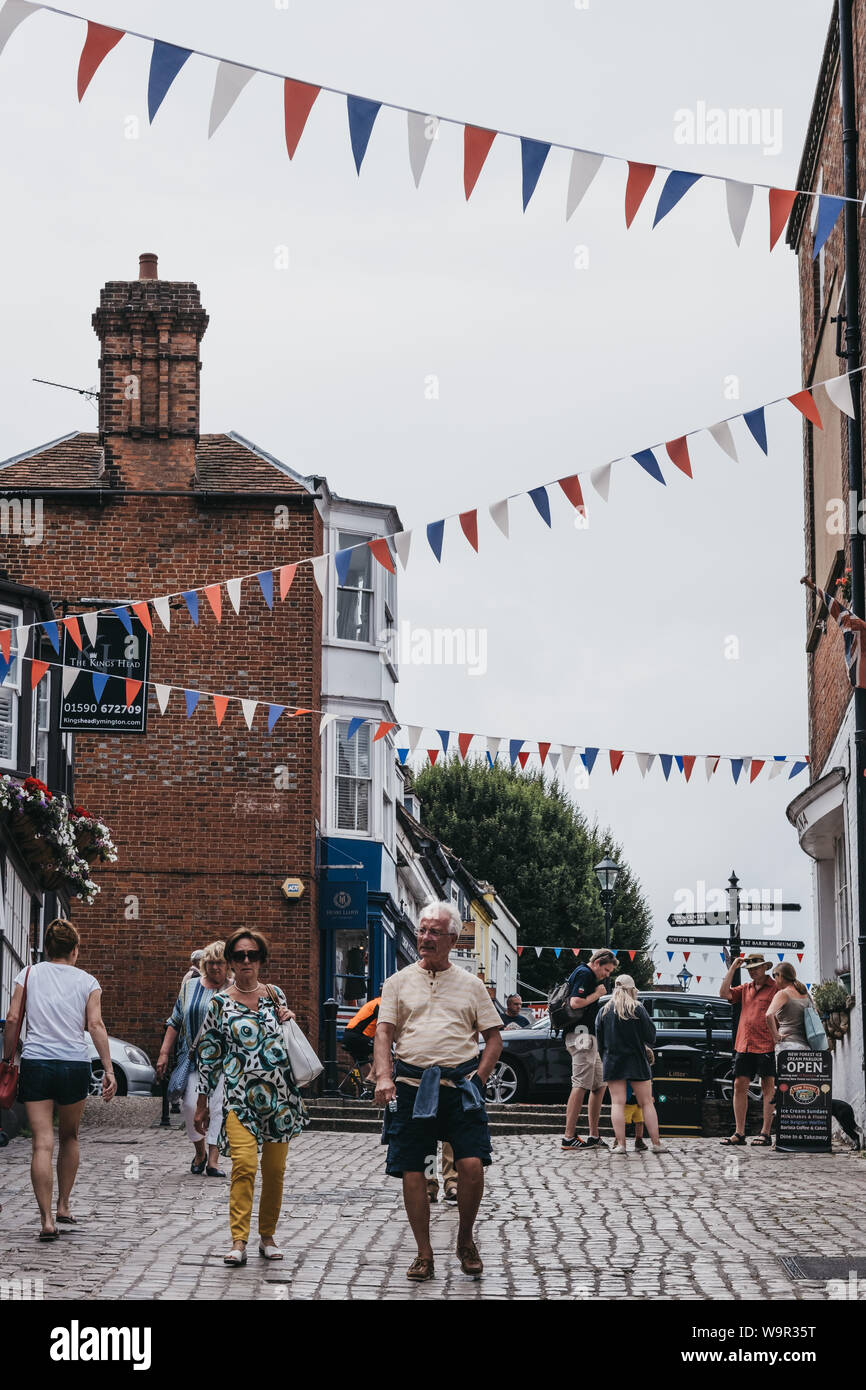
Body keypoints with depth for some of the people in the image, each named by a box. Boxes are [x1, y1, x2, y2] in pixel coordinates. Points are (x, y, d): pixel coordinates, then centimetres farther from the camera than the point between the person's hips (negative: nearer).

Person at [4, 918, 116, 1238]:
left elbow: (12, 1019, 2)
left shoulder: (29, 974, 7)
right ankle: (63, 1207, 25)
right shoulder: (86, 981, 6)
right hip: (75, 1065, 1)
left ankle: (47, 1219, -13)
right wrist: (108, 1070, -4)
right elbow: (96, 1025, -3)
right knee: (69, 1137, 21)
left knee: (43, 1143, -5)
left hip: (35, 1063, 0)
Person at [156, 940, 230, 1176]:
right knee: (190, 1104, -10)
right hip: (192, 1057, 2)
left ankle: (213, 1159, -4)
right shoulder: (190, 987, 12)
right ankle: (200, 1150, 14)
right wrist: (164, 1053, 10)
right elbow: (175, 1023, 15)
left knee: (217, 1106, -9)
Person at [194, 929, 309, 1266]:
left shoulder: (275, 995, 10)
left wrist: (290, 1020, 1)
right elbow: (208, 1054, 6)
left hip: (279, 1094, 3)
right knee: (244, 1164, -18)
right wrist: (202, 1103, 7)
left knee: (275, 1169, 5)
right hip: (240, 1096, -3)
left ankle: (267, 1236, 19)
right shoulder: (220, 1003, 2)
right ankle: (238, 1241, -16)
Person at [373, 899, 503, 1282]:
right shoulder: (399, 982, 11)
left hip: (460, 1085, -1)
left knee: (472, 1164, -13)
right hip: (411, 1086, 1)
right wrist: (383, 1077, -13)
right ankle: (424, 1255, 11)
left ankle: (465, 1240, 10)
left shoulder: (470, 985, 11)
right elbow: (384, 1032, 2)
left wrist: (479, 1078, -2)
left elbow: (494, 1037, 12)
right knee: (412, 1172, -1)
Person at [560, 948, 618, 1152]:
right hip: (581, 1035, -11)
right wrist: (597, 994, -11)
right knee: (581, 1085, -13)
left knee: (599, 1086, 12)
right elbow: (575, 1002, -22)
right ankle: (569, 1137, -14)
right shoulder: (584, 974, -9)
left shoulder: (589, 976, 22)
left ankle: (594, 1136, 15)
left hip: (590, 1038, 11)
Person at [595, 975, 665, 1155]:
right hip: (636, 1061, -2)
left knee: (617, 1103, 0)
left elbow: (599, 1041, 8)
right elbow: (650, 1037, -6)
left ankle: (620, 1144, -9)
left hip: (613, 1062, 2)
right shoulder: (638, 1009, -5)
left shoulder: (604, 1011, 5)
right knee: (646, 1103, 4)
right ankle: (656, 1143, 2)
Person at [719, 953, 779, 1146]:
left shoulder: (776, 988, -1)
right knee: (740, 1086, 4)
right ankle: (739, 1133, 8)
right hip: (744, 1046, 6)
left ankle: (765, 1133, -1)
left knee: (768, 1087, -2)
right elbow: (724, 993, 6)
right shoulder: (745, 989, 17)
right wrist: (733, 968, 5)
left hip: (766, 1046, -6)